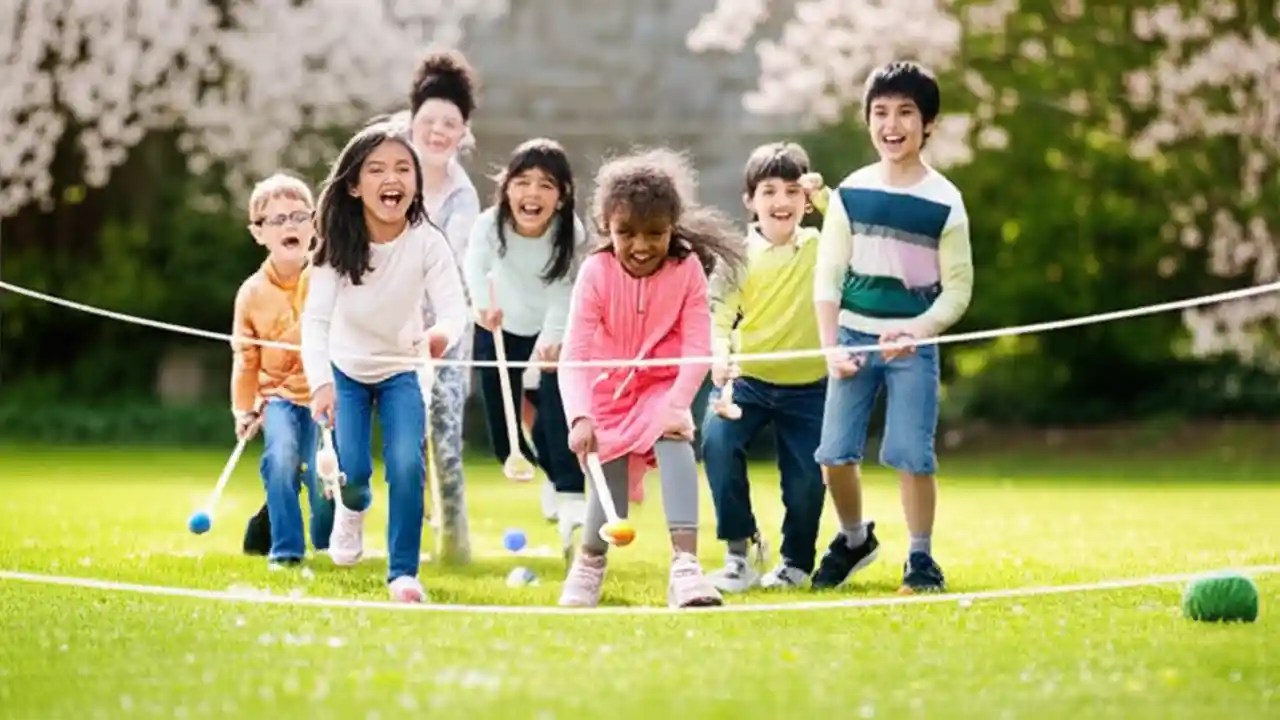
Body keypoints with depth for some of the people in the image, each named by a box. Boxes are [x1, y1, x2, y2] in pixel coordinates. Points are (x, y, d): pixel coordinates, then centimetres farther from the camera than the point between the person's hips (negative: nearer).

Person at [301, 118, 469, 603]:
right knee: (352, 470, -9)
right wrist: (321, 383, -42)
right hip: (345, 368, 0)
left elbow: (453, 305, -34)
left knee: (407, 465, -18)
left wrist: (442, 334, -59)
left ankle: (403, 572, -3)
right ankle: (353, 508, 30)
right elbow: (315, 316, -27)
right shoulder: (339, 244, -23)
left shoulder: (427, 242, -24)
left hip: (401, 370, 0)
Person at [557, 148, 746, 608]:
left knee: (675, 442, -30)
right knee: (609, 486, -1)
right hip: (608, 394, 1)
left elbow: (697, 348, -17)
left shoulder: (687, 269, -14)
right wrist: (579, 417, -37)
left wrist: (677, 405, -31)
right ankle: (590, 562, 33)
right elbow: (574, 353, -23)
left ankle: (685, 564, -38)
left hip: (662, 389, -1)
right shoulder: (596, 272, -17)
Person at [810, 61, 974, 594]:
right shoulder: (850, 194, 2)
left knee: (912, 455, -9)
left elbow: (958, 288, -2)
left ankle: (920, 559, 7)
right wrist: (830, 347, -6)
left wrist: (916, 332, -17)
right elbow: (828, 276, 4)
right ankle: (855, 539, 25)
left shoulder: (944, 202, -4)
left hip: (914, 345, -2)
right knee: (835, 453, 1)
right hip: (853, 336, 2)